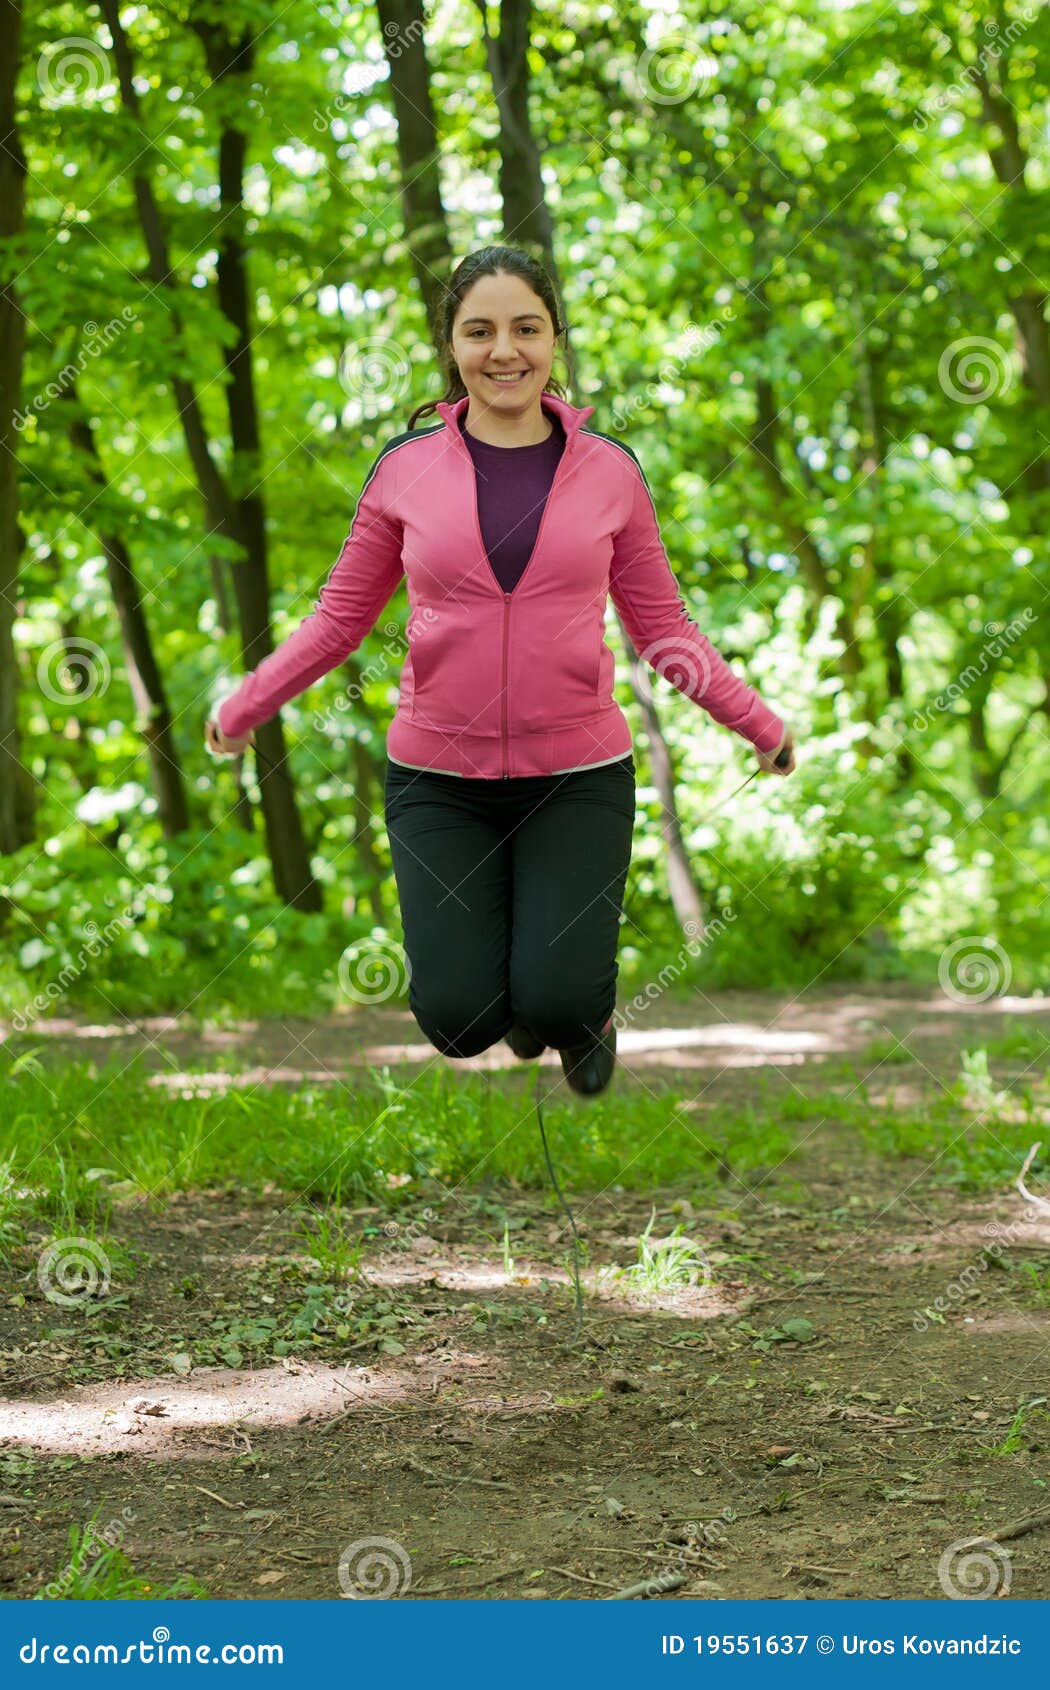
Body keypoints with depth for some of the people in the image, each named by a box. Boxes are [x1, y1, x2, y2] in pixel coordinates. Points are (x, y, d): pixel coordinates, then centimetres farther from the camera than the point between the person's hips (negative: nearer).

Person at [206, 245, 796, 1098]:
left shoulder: (610, 469, 0)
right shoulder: (406, 466, -1)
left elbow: (662, 627, 7)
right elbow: (342, 615, 8)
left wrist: (760, 723, 5)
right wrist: (241, 710, 7)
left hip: (577, 773, 0)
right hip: (439, 776, 1)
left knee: (561, 1010, -13)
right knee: (458, 1019, -8)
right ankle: (496, 944, 30)